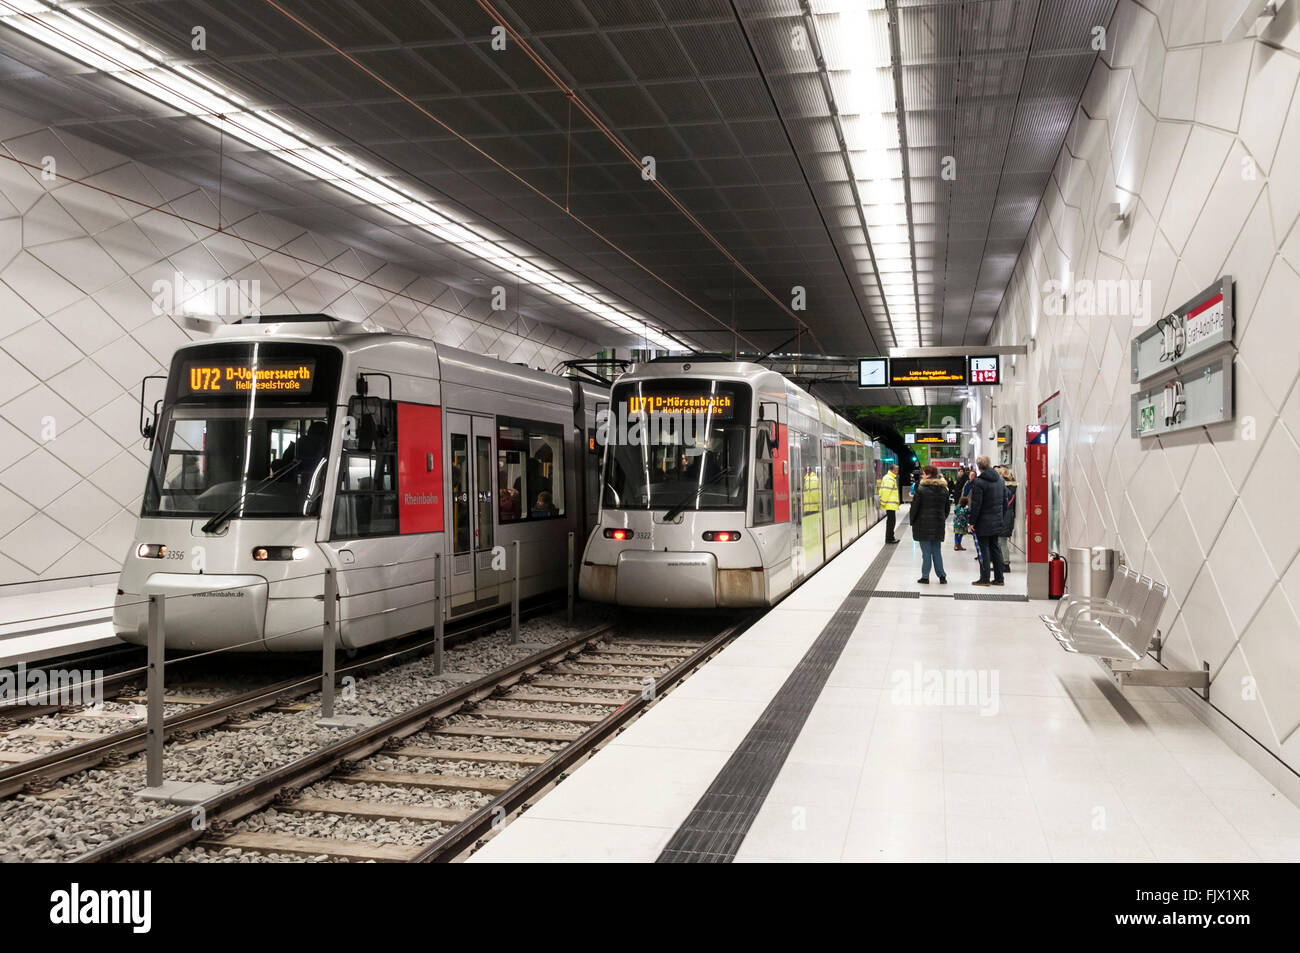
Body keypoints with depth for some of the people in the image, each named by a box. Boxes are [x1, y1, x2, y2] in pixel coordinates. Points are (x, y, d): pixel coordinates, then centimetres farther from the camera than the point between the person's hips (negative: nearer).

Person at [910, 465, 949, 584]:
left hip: (923, 524, -4)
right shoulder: (943, 489, 6)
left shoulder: (921, 489, -11)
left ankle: (925, 577, 3)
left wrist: (912, 521, 3)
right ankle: (942, 576, 10)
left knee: (926, 551, 0)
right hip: (938, 524, 4)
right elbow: (947, 508, 11)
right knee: (937, 551, 11)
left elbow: (915, 507, -9)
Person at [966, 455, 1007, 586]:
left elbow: (976, 504, -16)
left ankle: (984, 579, 2)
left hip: (983, 522, -7)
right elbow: (1005, 501, 13)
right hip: (997, 522, 7)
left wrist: (972, 521, -9)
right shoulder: (1000, 480, 8)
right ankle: (999, 579, 15)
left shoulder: (979, 482, -15)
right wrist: (1002, 518, 20)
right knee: (995, 548, 13)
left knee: (983, 549, -1)